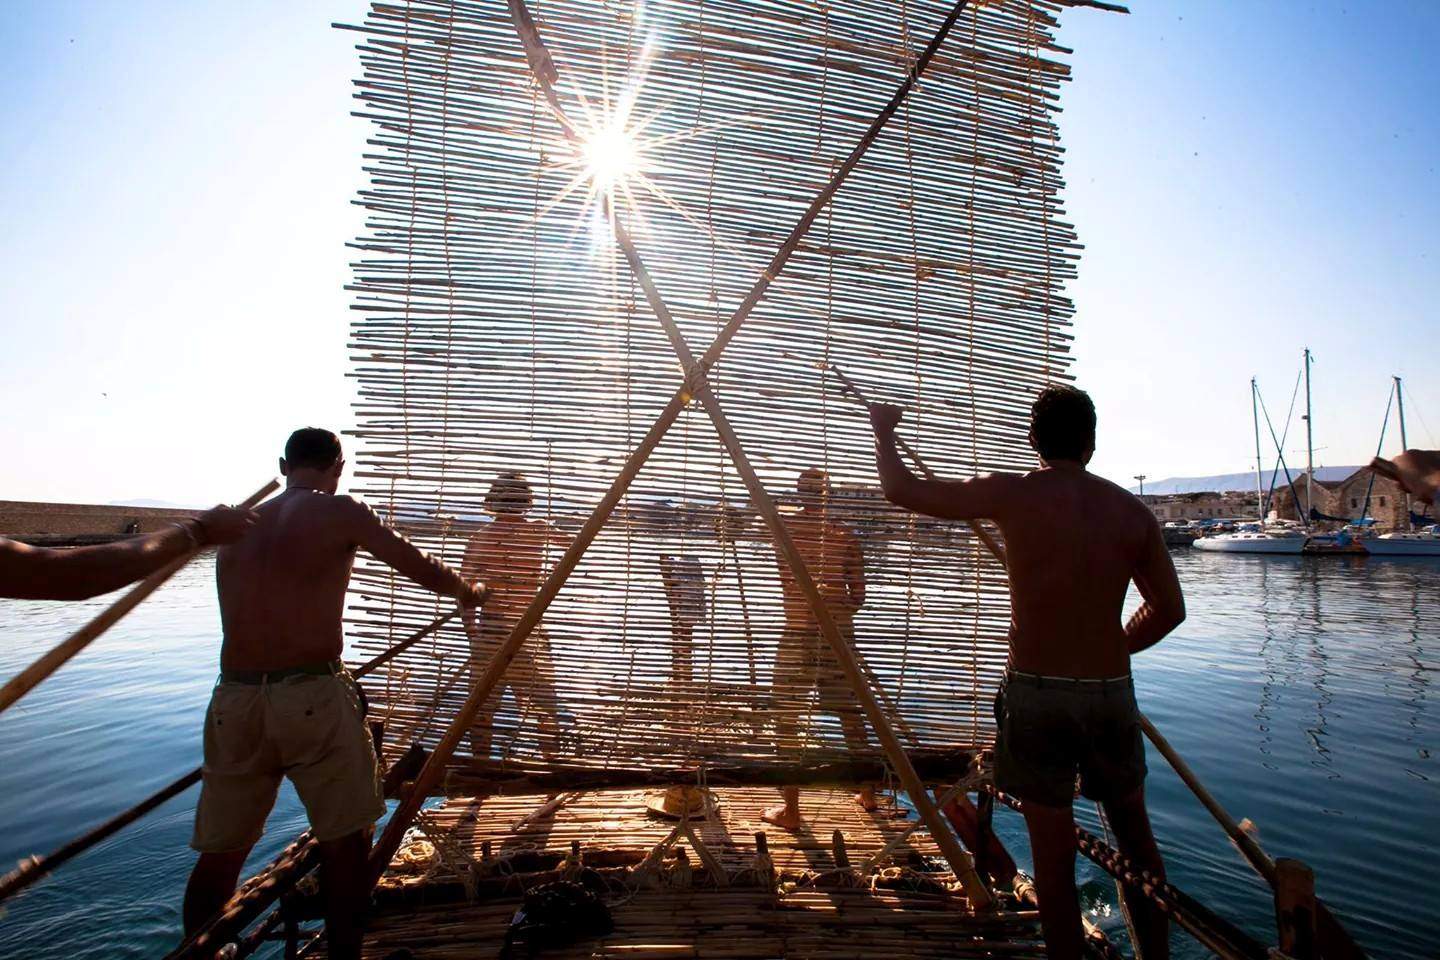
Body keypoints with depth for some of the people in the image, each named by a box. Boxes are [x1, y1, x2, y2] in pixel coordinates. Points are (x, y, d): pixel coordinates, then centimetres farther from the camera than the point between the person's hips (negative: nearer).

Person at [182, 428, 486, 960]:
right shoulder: (340, 511, -1)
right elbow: (422, 569, 4)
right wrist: (467, 591, 23)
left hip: (233, 700, 5)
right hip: (312, 698, -5)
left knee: (220, 851, 17)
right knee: (346, 837, 11)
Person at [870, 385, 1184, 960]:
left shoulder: (1012, 495, -8)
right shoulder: (1132, 512, 3)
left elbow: (901, 490, -3)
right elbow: (1169, 610, 10)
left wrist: (883, 431, 15)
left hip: (1036, 694, -4)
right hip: (1111, 693, 4)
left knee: (1053, 855, 8)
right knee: (1133, 831, 26)